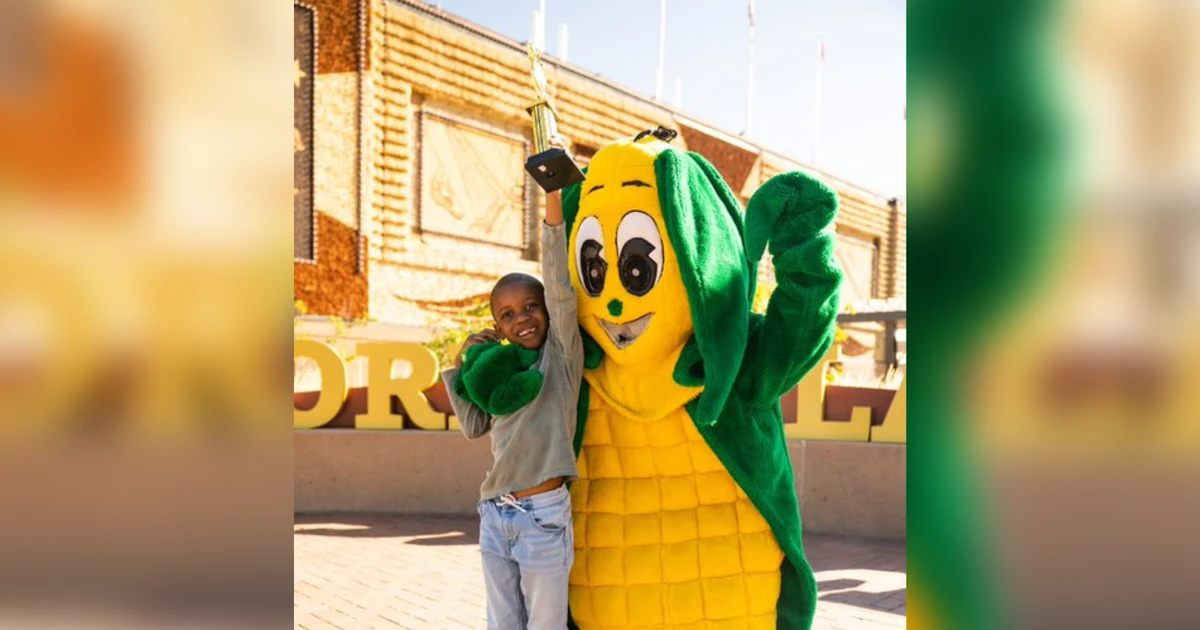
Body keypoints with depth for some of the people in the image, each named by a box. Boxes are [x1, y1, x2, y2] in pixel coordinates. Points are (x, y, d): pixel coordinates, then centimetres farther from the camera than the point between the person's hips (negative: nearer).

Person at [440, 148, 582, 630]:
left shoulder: (562, 354, -5)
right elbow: (473, 426, 15)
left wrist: (555, 196, -22)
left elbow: (561, 285, -16)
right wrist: (462, 366, 9)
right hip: (494, 516, 6)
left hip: (543, 517, -5)